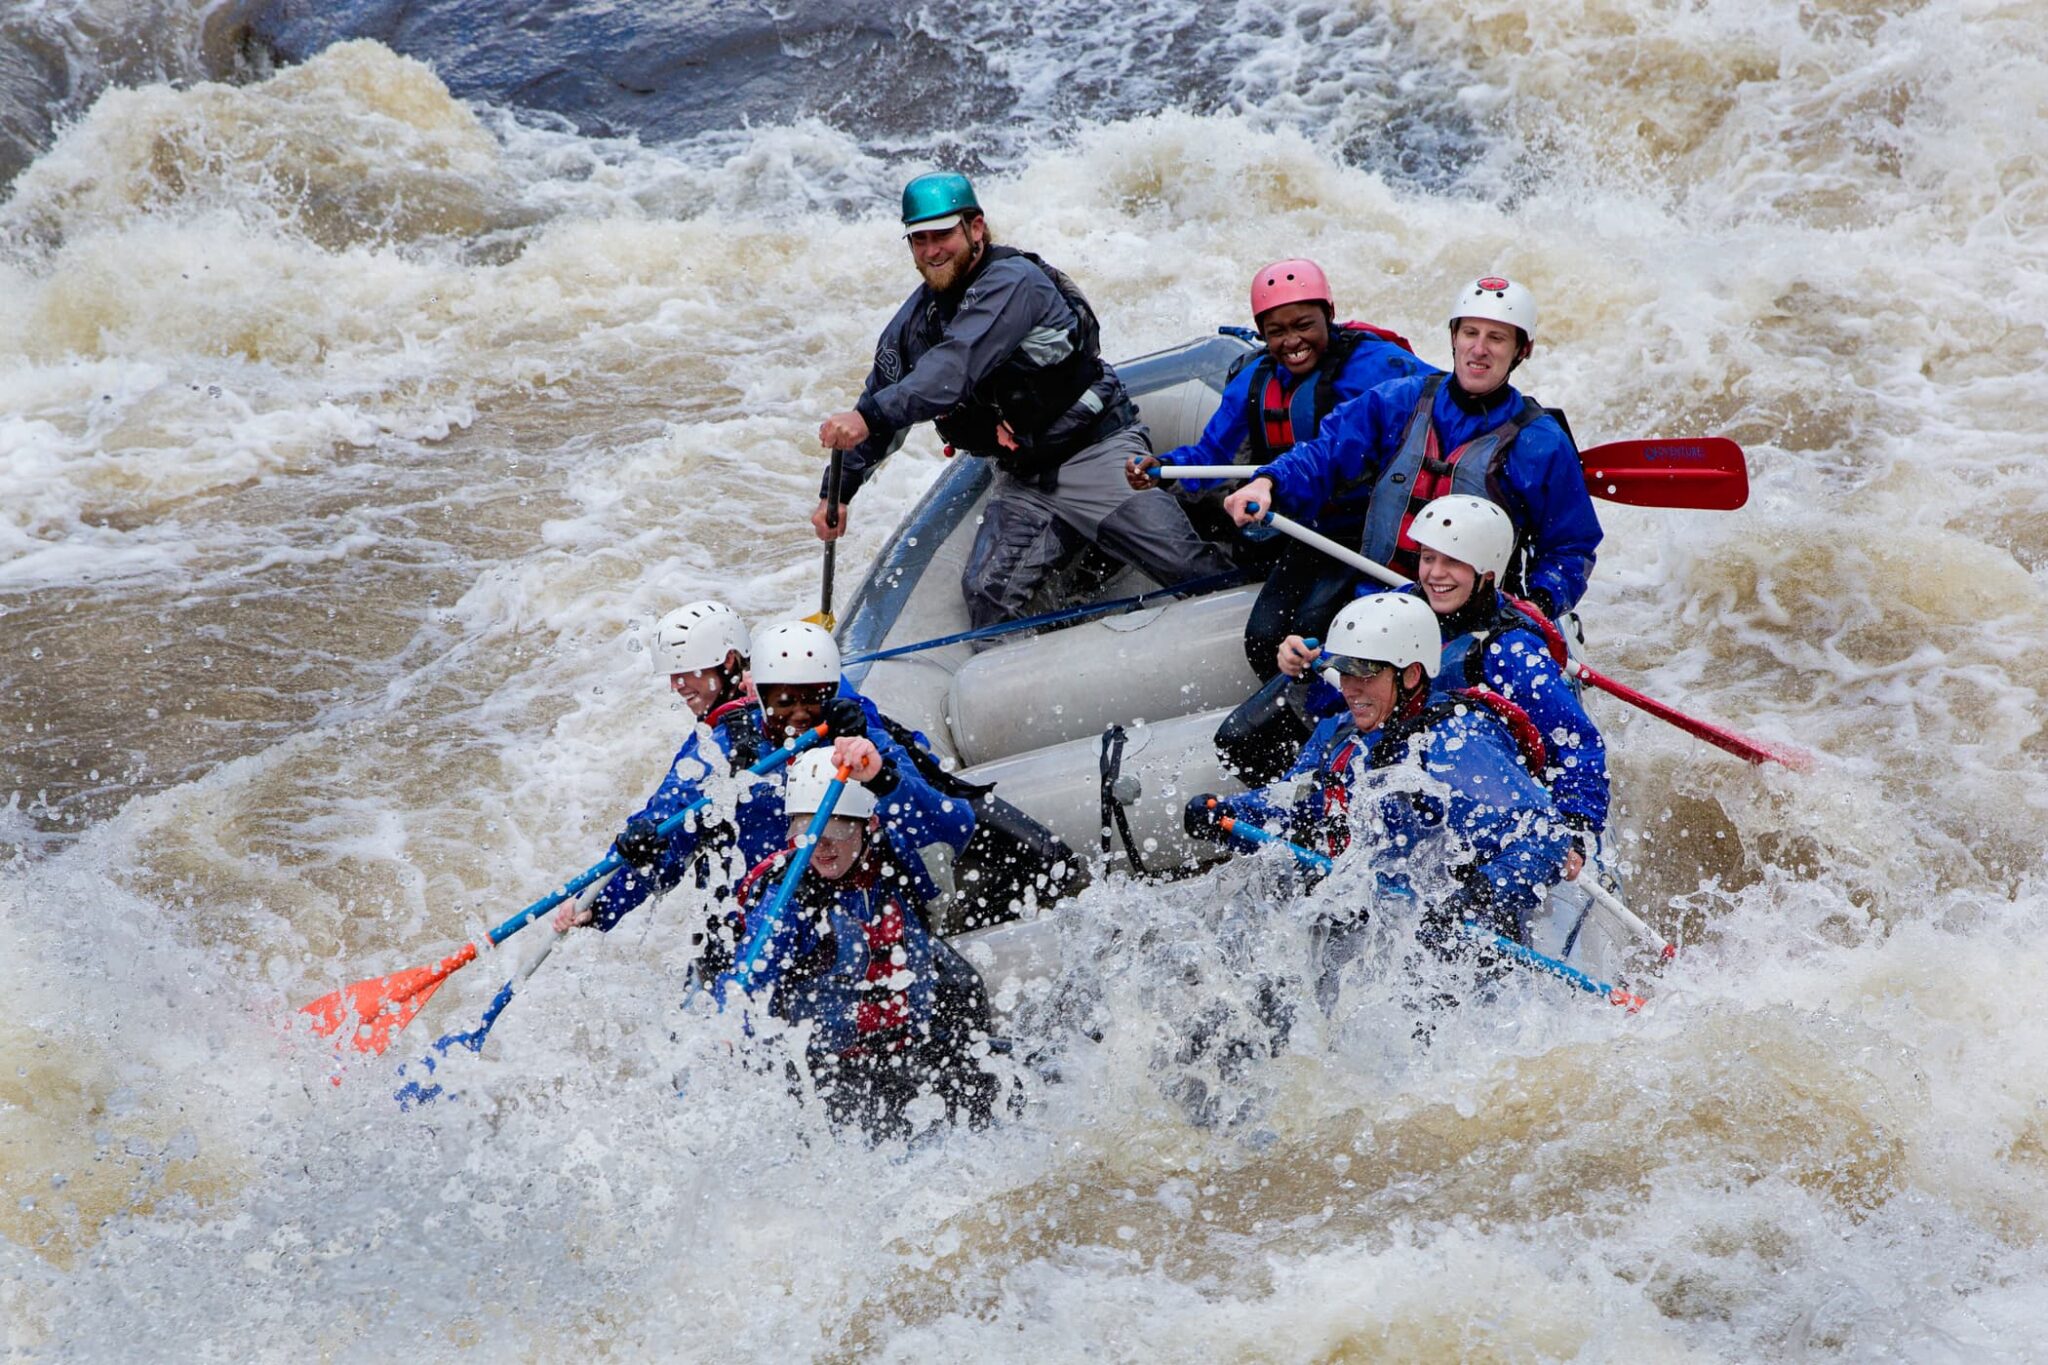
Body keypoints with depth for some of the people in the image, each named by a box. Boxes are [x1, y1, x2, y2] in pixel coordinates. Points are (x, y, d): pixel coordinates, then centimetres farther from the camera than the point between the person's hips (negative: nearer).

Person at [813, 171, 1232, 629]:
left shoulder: (1013, 281, -18)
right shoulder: (914, 321, 7)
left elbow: (959, 368, -31)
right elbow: (878, 398, 19)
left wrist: (871, 416, -38)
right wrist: (837, 491, 10)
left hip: (1098, 453, -7)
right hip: (1022, 483, 7)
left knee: (1192, 569, -17)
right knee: (988, 595, -14)